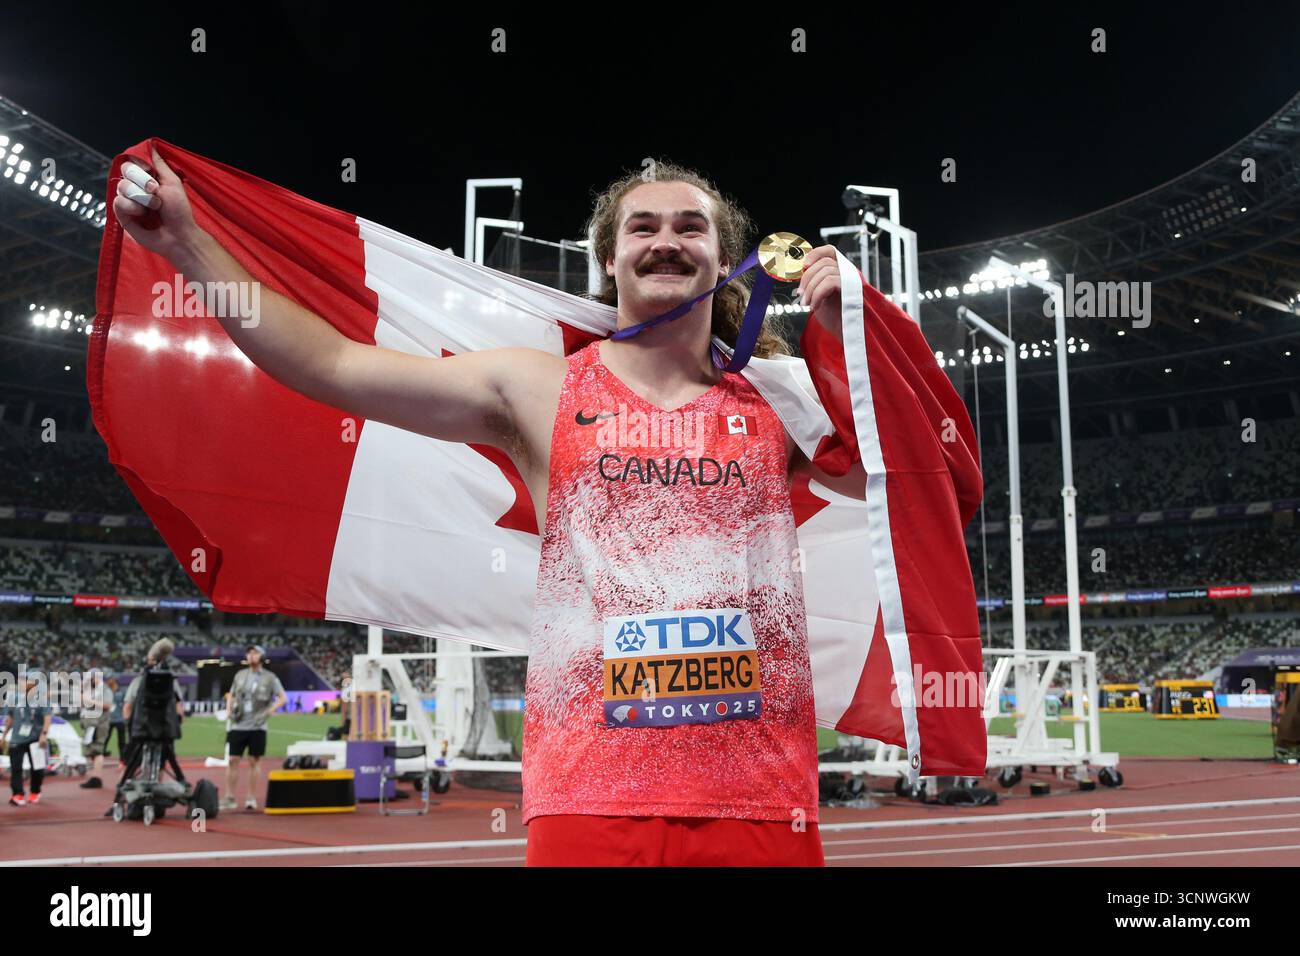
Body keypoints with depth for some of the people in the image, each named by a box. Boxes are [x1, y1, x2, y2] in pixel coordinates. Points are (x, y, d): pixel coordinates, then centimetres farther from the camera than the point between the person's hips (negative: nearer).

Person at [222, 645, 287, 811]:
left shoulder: (270, 678, 0)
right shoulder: (240, 675, 10)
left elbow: (283, 698, -2)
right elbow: (231, 695, 20)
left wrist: (268, 712, -12)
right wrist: (229, 710, 3)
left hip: (257, 727, -3)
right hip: (237, 725, 3)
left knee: (254, 762, 2)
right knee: (233, 760, -1)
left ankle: (252, 799, 10)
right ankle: (230, 798, 5)